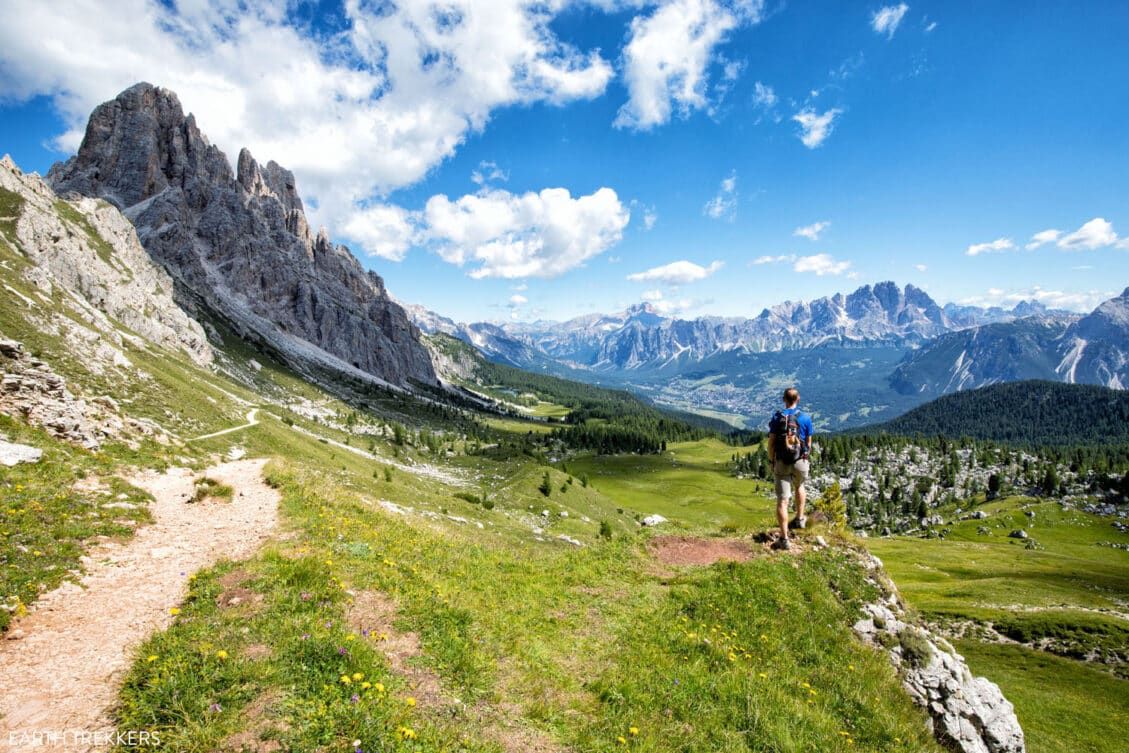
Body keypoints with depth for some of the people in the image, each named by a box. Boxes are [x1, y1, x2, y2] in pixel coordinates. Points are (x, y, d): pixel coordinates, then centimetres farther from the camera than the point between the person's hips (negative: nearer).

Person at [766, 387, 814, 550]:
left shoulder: (776, 417, -4)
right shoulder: (805, 418, -3)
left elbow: (771, 442, -5)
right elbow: (808, 443, 4)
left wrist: (771, 462, 6)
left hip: (782, 463, -1)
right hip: (800, 462, 1)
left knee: (782, 500, -1)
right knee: (799, 486, 33)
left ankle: (784, 539, -5)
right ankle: (799, 519, 43)